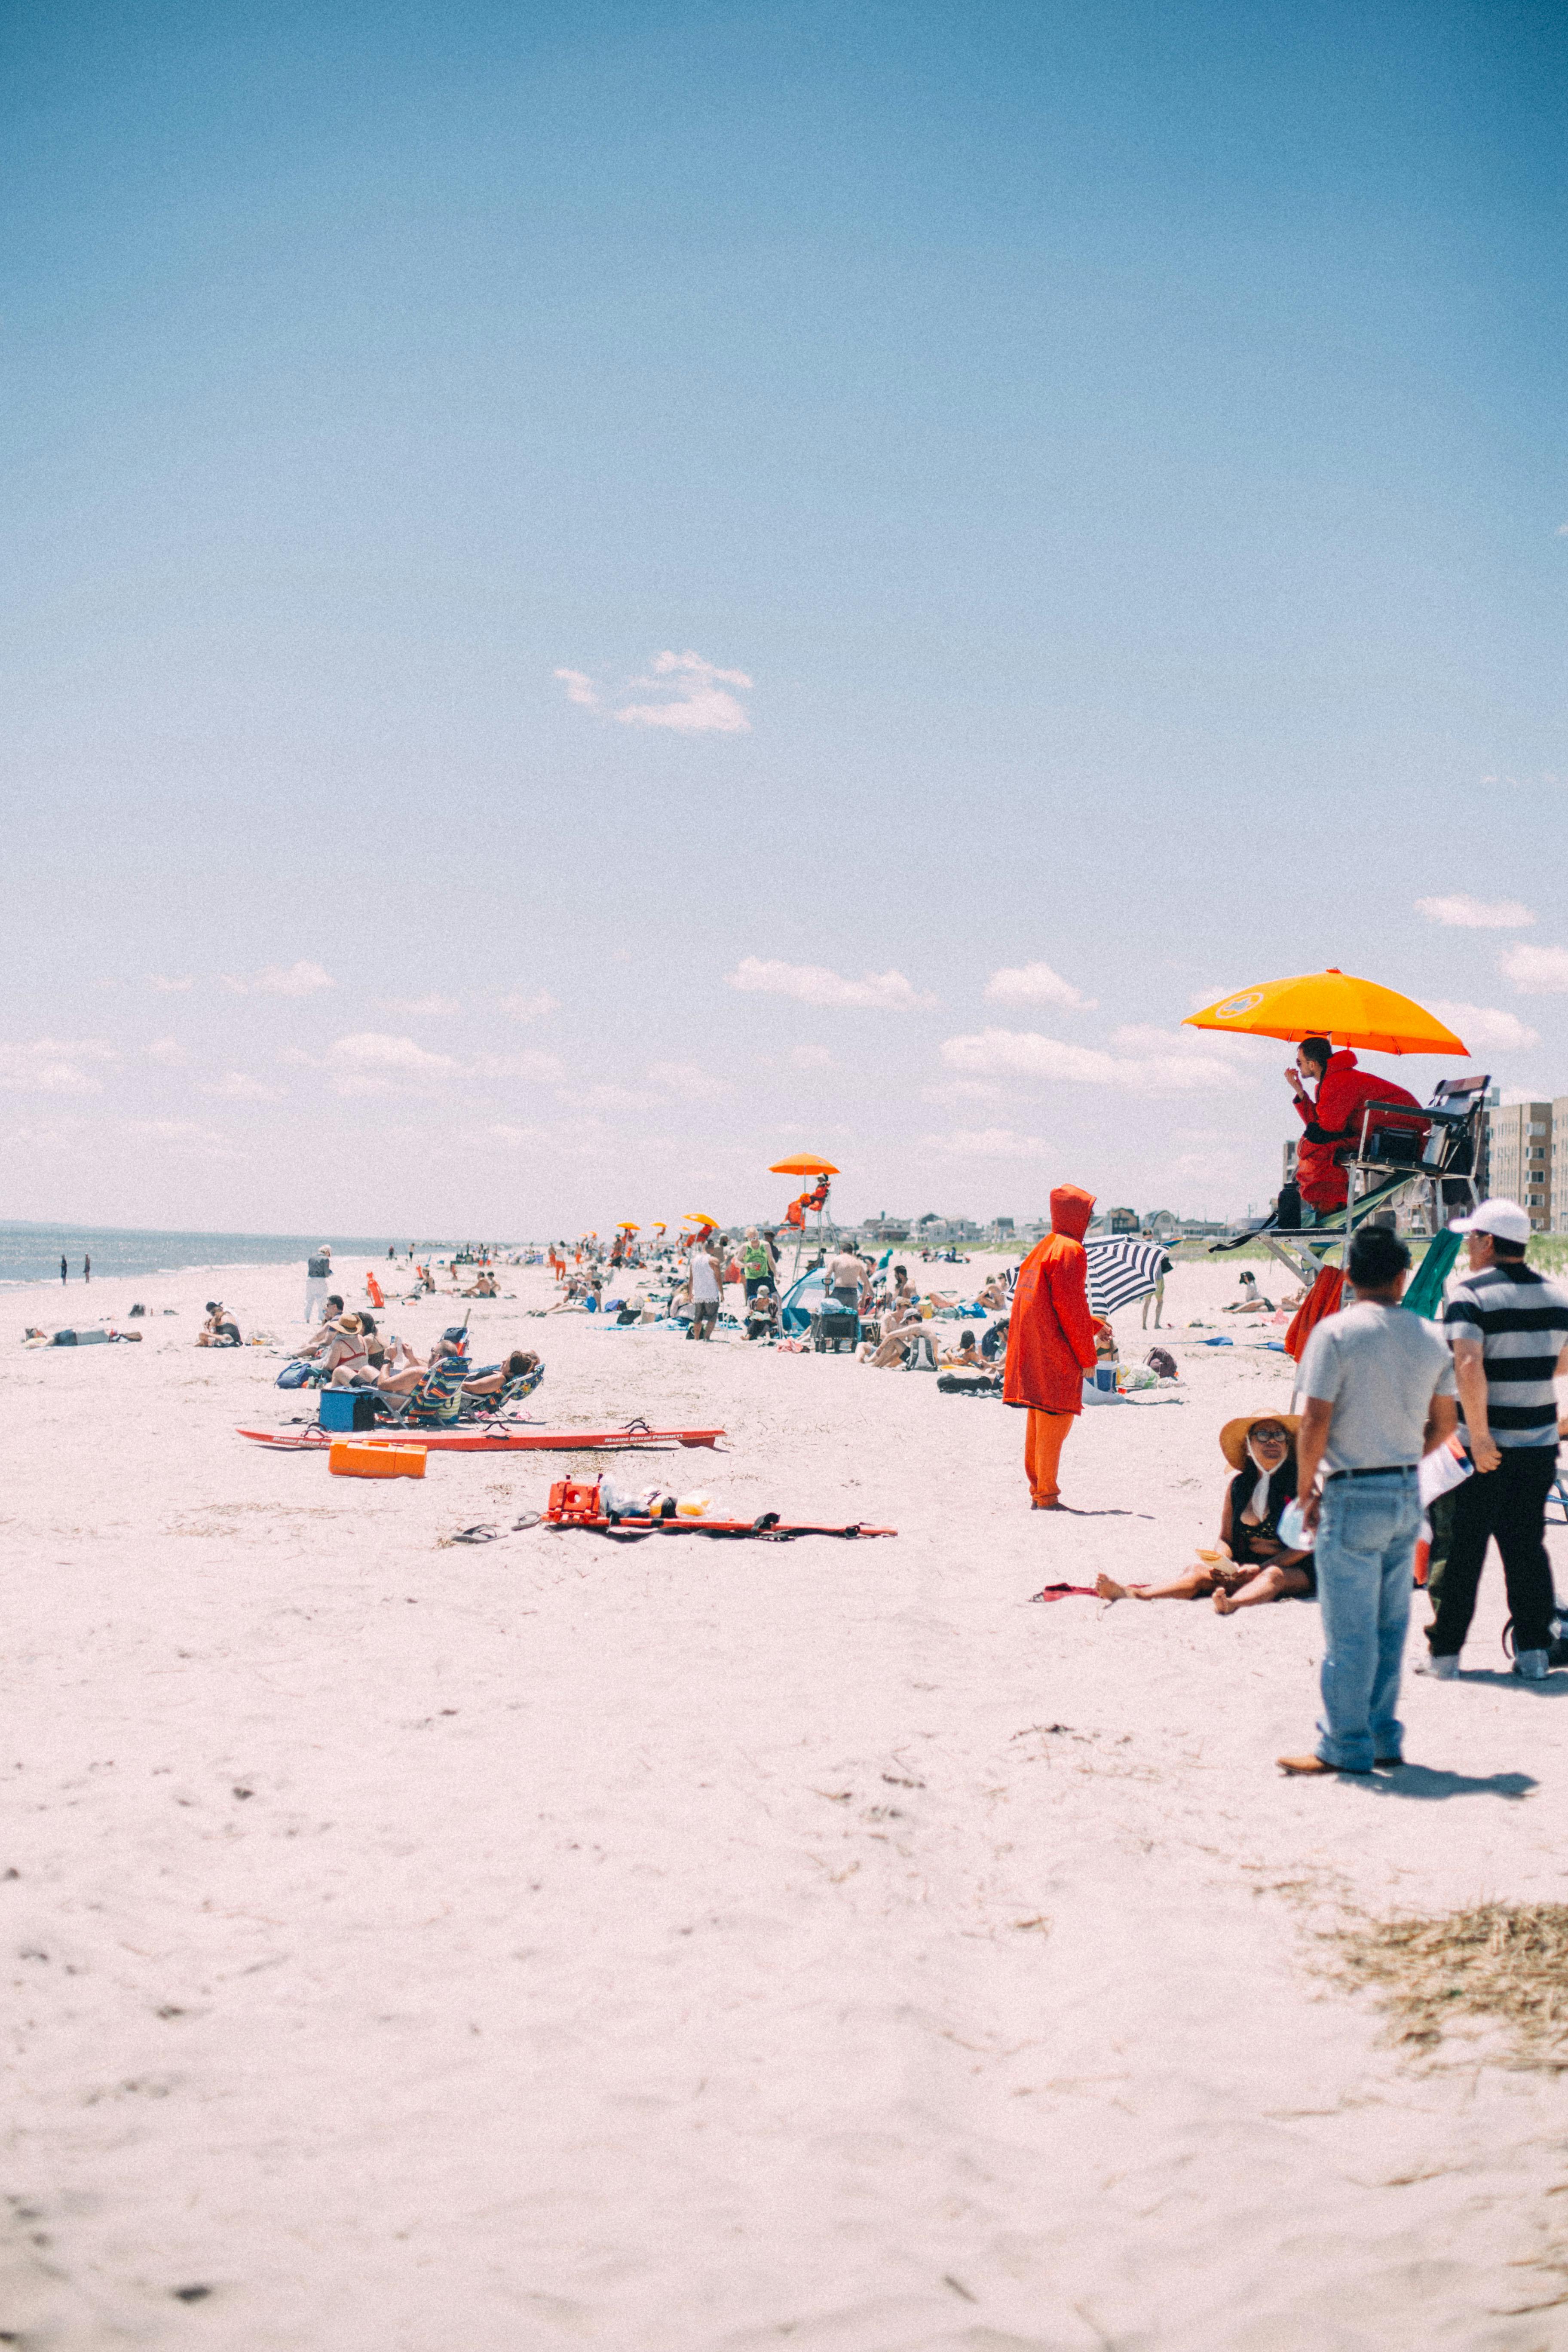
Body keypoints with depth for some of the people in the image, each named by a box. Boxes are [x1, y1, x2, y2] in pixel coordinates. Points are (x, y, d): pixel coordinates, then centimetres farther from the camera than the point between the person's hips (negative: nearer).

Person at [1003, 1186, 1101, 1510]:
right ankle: (1047, 1496, -6)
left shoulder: (1042, 1248, 17)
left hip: (1033, 1352, 9)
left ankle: (1037, 1492, 16)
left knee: (1039, 1423, 12)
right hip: (1056, 1353, -9)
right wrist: (1087, 1357, -10)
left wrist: (1093, 1325, 20)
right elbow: (1071, 1306, -15)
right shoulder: (1069, 1250, -11)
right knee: (1055, 1421, -6)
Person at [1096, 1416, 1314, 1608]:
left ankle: (1233, 1603, -69)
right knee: (1201, 1572, -20)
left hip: (1296, 1570, -4)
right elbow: (1225, 1539, 12)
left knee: (1273, 1575, -37)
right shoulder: (1237, 1484, 9)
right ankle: (1133, 1594, -44)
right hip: (1244, 1565, 4)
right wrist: (1223, 1565, -12)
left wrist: (1260, 1569, -19)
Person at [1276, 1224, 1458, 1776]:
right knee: (1390, 1626, 15)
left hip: (1354, 1497, -6)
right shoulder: (1430, 1337, 6)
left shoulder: (1336, 1332, -12)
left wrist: (1306, 1490, -3)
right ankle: (1384, 1739, 21)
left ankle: (1344, 1748, 7)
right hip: (1409, 1493, 6)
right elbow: (1444, 1424, 11)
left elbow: (1315, 1424, -15)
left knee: (1349, 1631, 1)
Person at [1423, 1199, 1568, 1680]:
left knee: (1462, 1549, 5)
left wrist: (1480, 1438, -20)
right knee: (1527, 1546, 13)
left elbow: (1469, 1367, -25)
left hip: (1485, 1446, -4)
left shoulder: (1470, 1294, -13)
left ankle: (1444, 1652, 11)